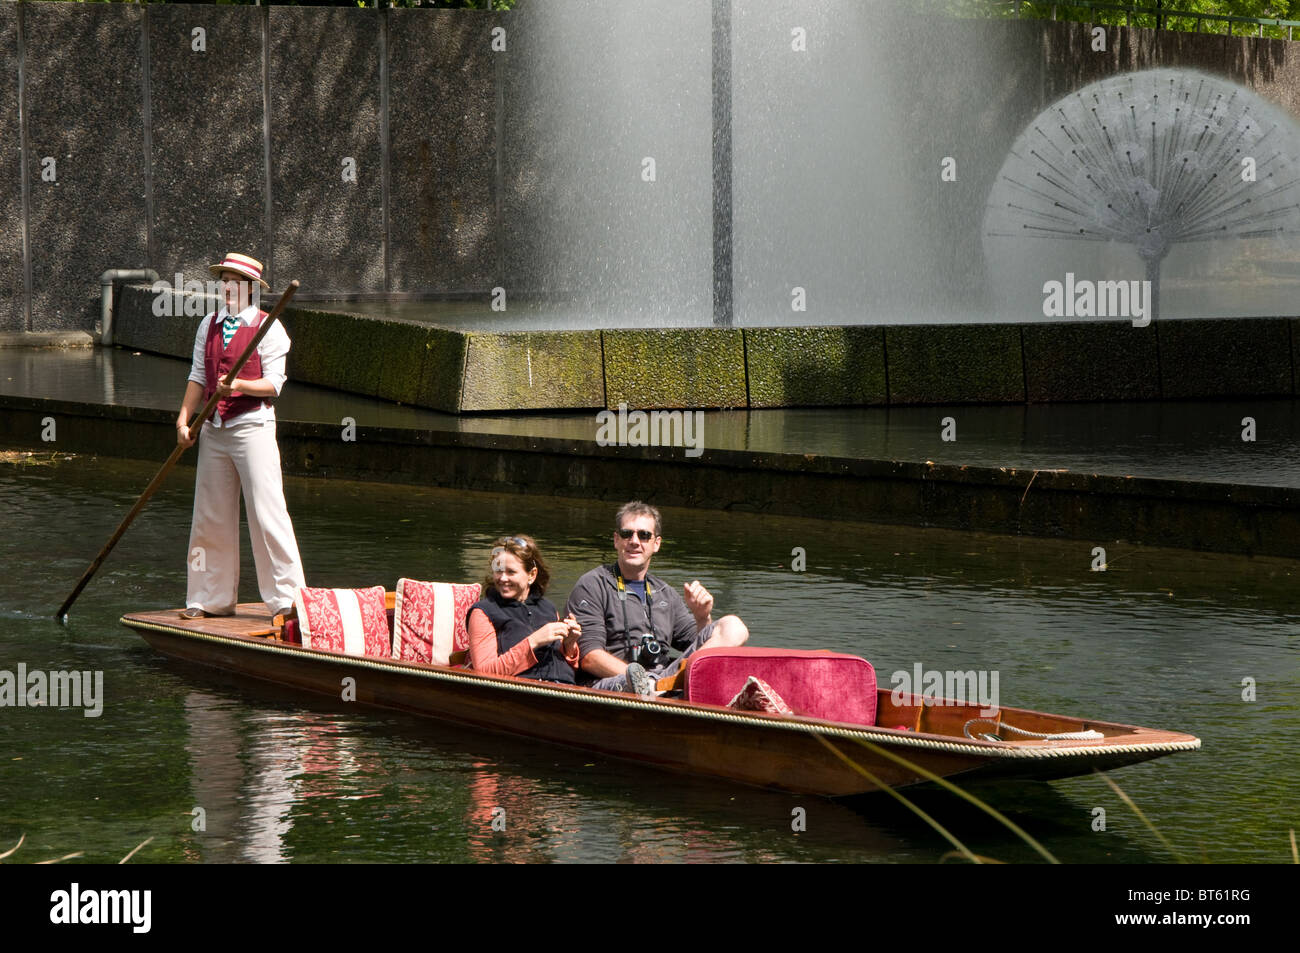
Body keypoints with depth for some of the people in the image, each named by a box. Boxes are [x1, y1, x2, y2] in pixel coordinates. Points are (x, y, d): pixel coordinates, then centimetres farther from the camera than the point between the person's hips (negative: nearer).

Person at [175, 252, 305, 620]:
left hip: (252, 425, -6)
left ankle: (287, 598, -7)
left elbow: (273, 383, -9)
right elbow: (197, 376, 13)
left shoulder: (267, 327, -4)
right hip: (213, 430, 6)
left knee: (266, 513, -10)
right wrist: (184, 419, 3)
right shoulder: (209, 325, 12)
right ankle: (211, 598, 18)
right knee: (210, 516, 8)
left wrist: (239, 385, -25)